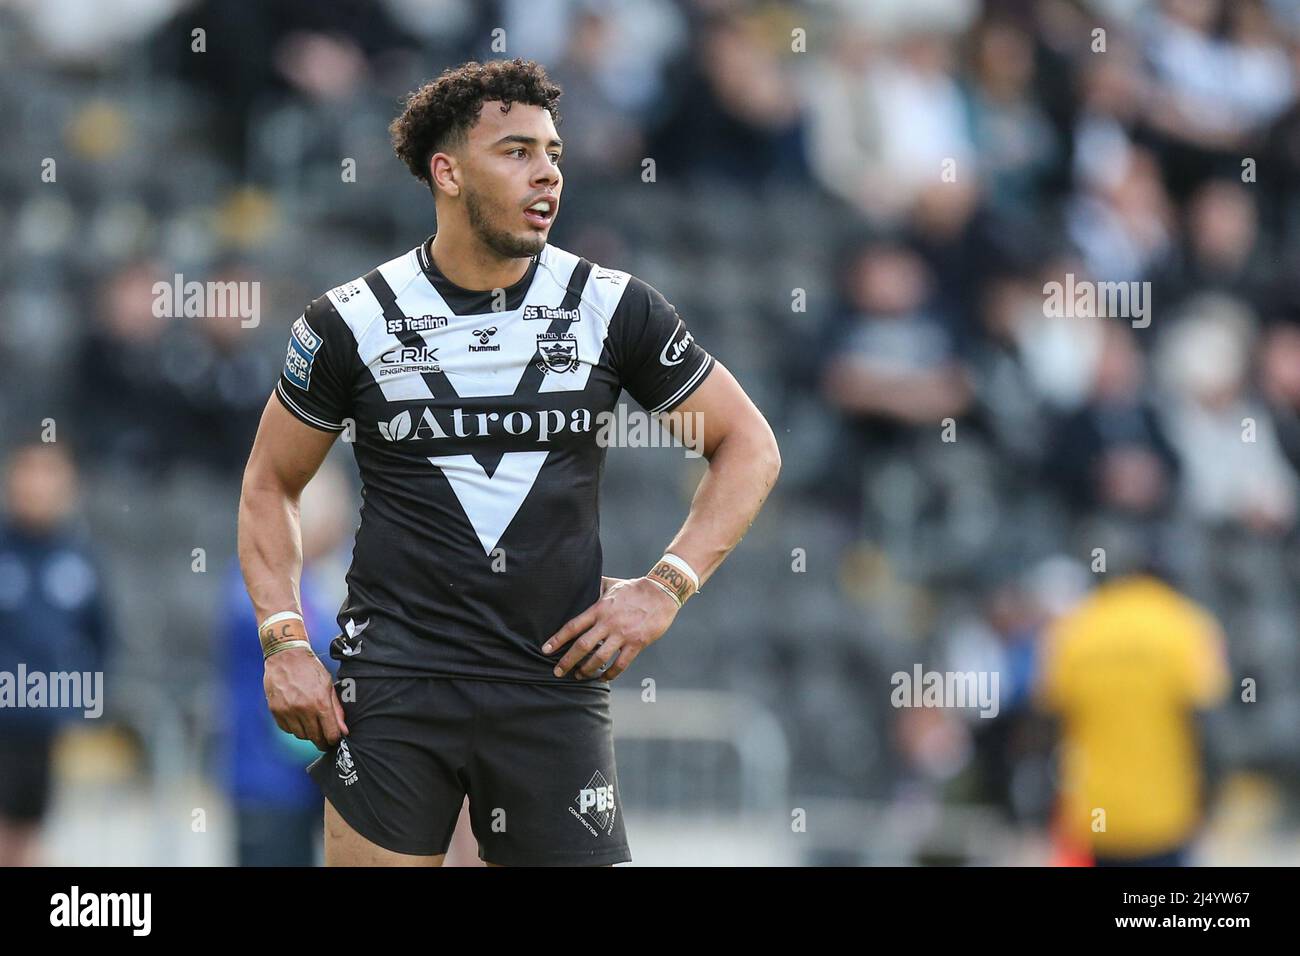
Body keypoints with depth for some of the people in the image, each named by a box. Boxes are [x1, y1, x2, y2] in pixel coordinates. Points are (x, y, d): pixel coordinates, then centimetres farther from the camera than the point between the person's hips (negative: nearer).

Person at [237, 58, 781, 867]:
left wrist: (665, 588, -3)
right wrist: (284, 641, -1)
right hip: (396, 677, -1)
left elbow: (748, 446, 8)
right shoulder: (354, 322, 1)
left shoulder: (612, 308, 2)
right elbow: (271, 482, 11)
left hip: (557, 680, 1)